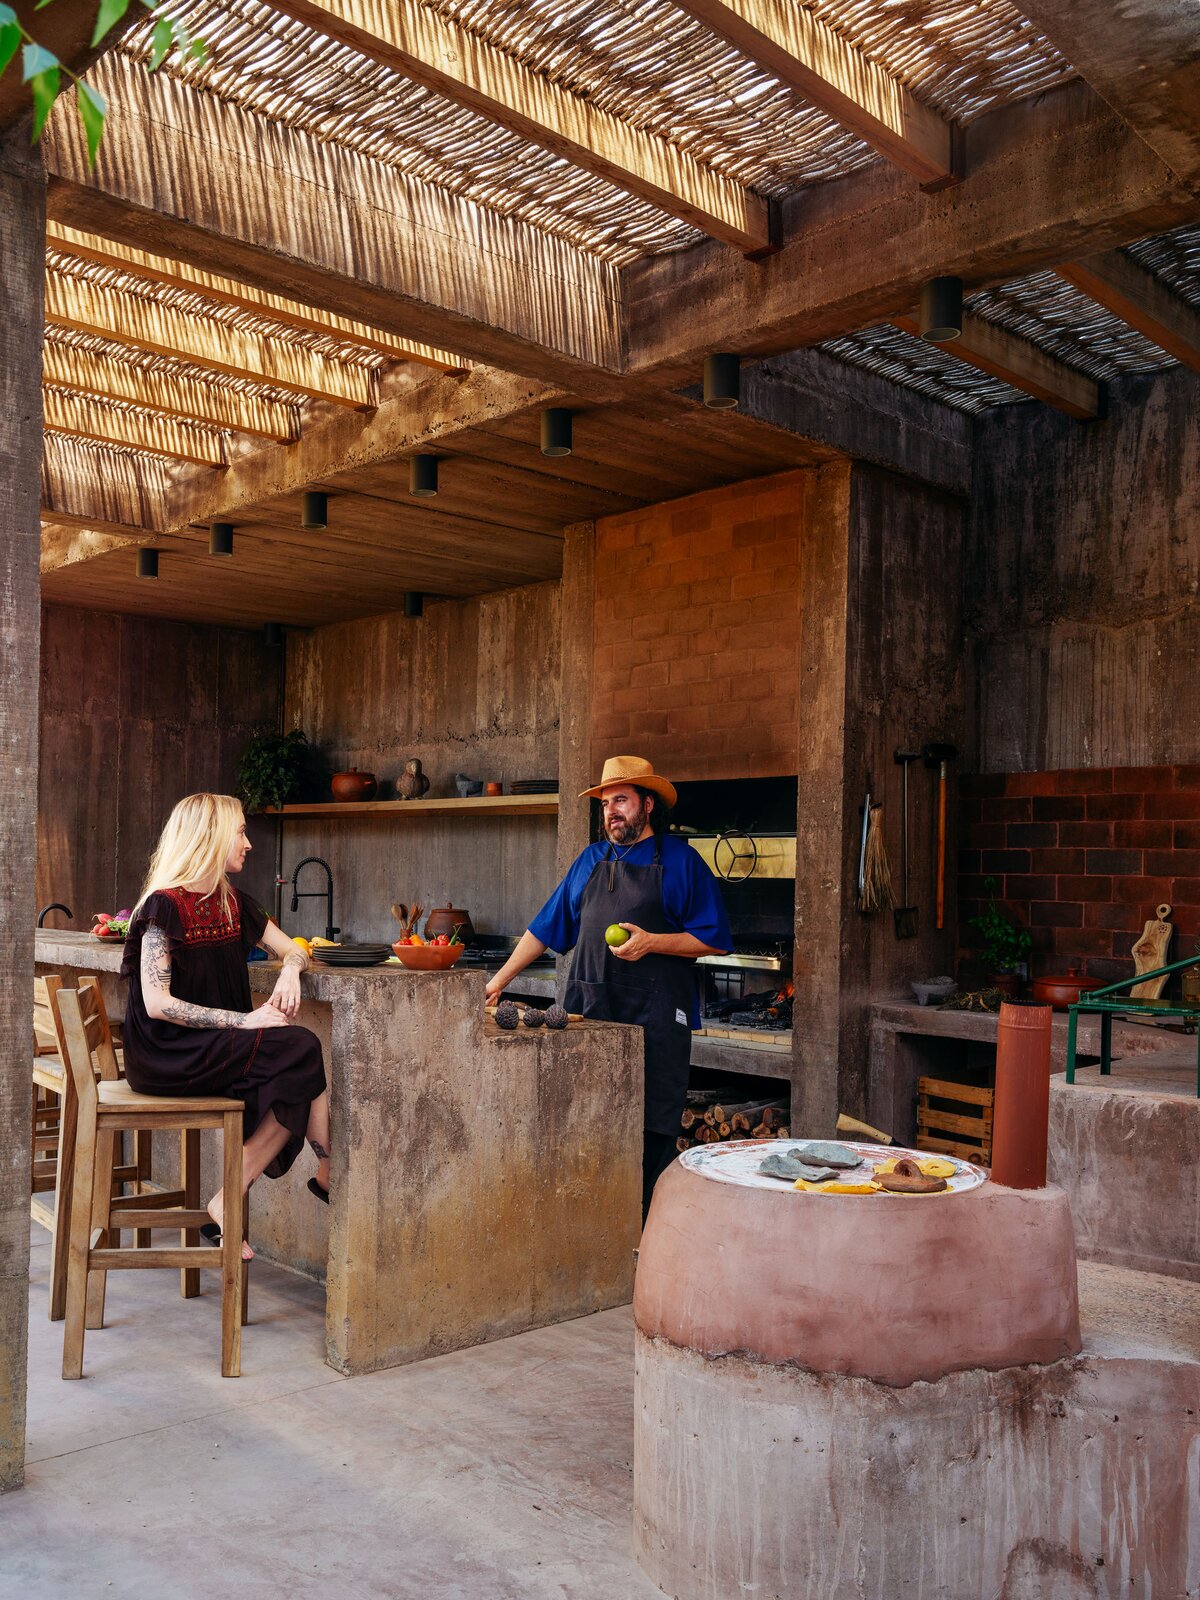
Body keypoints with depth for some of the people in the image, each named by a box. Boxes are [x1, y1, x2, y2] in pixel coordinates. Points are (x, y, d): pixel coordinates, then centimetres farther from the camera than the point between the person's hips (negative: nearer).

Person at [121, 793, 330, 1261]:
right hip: (165, 1053, -7)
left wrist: (290, 970, -7)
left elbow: (293, 951, 19)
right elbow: (157, 1004, -17)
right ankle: (330, 1175, -11)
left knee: (295, 1080, -20)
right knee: (302, 1050, -23)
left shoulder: (233, 903, 11)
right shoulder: (164, 905, -11)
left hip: (218, 1046, 7)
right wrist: (243, 1021, -22)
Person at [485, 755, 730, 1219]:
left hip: (654, 1019, -4)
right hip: (589, 1012, 5)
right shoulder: (590, 860, 16)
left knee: (652, 1129, -2)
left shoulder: (680, 861, 1)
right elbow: (546, 927, 20)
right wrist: (501, 979, 17)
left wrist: (652, 942, -15)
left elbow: (714, 939, -2)